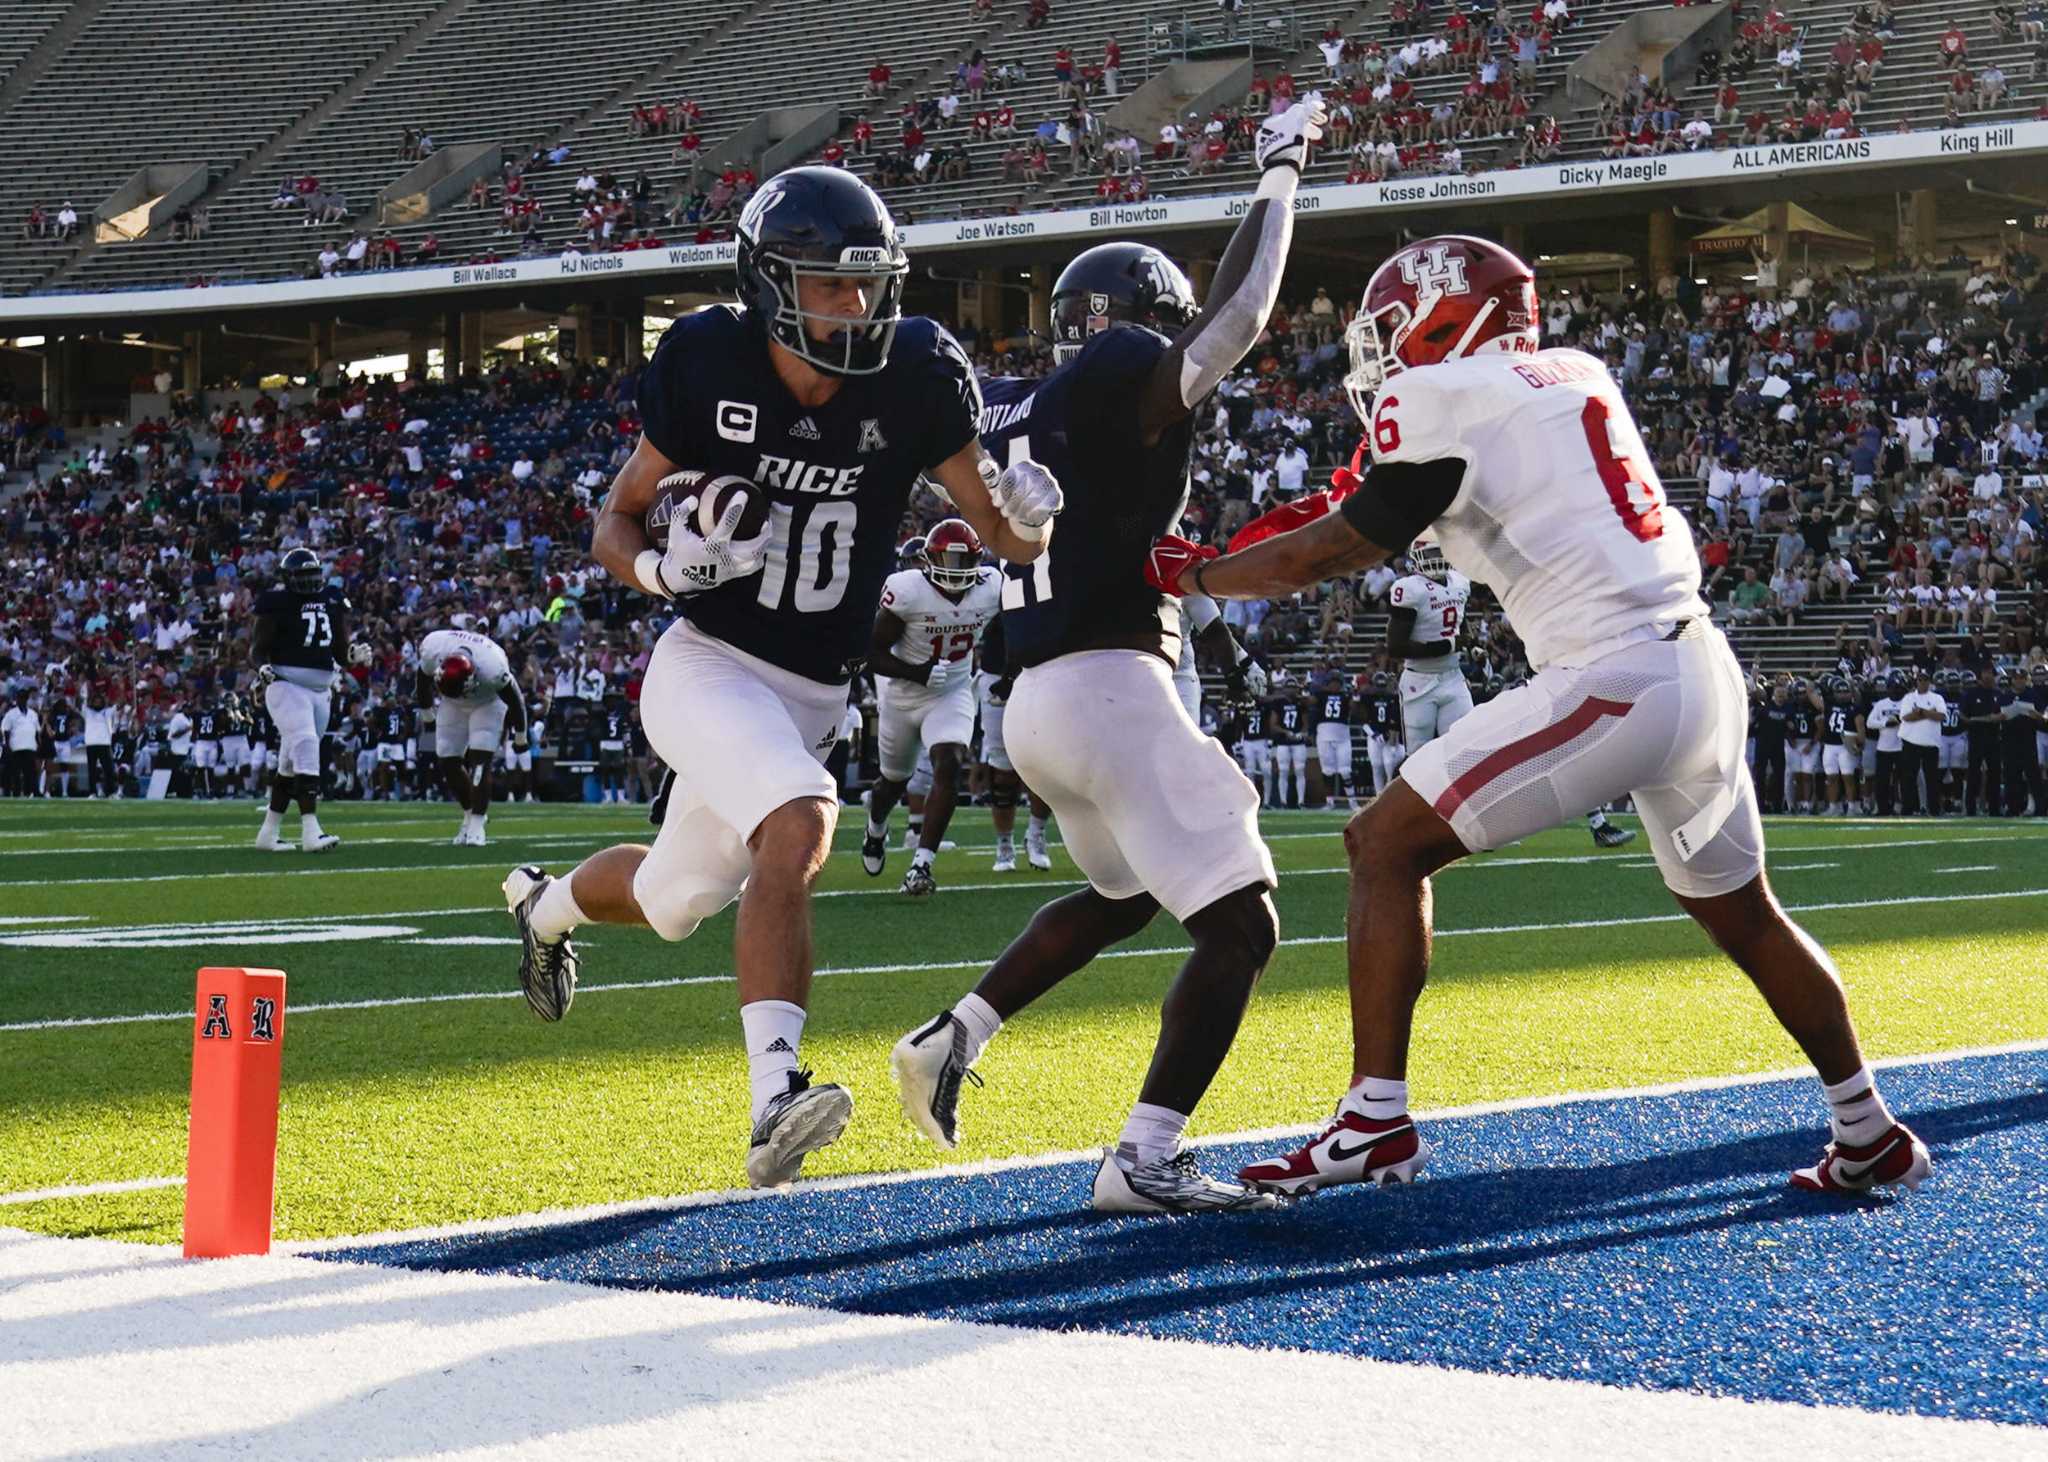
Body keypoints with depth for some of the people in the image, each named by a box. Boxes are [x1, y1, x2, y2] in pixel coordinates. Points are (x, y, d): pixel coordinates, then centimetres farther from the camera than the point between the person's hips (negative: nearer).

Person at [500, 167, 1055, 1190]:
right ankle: (775, 1099, -33)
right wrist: (668, 568, -23)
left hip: (812, 696, 4)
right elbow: (615, 524, -1)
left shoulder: (913, 379, -9)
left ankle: (544, 905, 53)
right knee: (801, 824, -31)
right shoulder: (709, 367, -12)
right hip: (707, 668, -4)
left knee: (673, 899, 19)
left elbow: (1009, 540, -5)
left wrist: (1025, 510, -28)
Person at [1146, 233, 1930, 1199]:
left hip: (1614, 683, -8)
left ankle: (1375, 1123, -4)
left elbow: (1340, 551, 2)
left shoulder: (1446, 404, -6)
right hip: (1703, 670, 8)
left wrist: (1193, 576, 15)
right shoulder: (1575, 377, 16)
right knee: (1742, 913, 24)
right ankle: (1870, 1137, 34)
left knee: (1385, 845, -2)